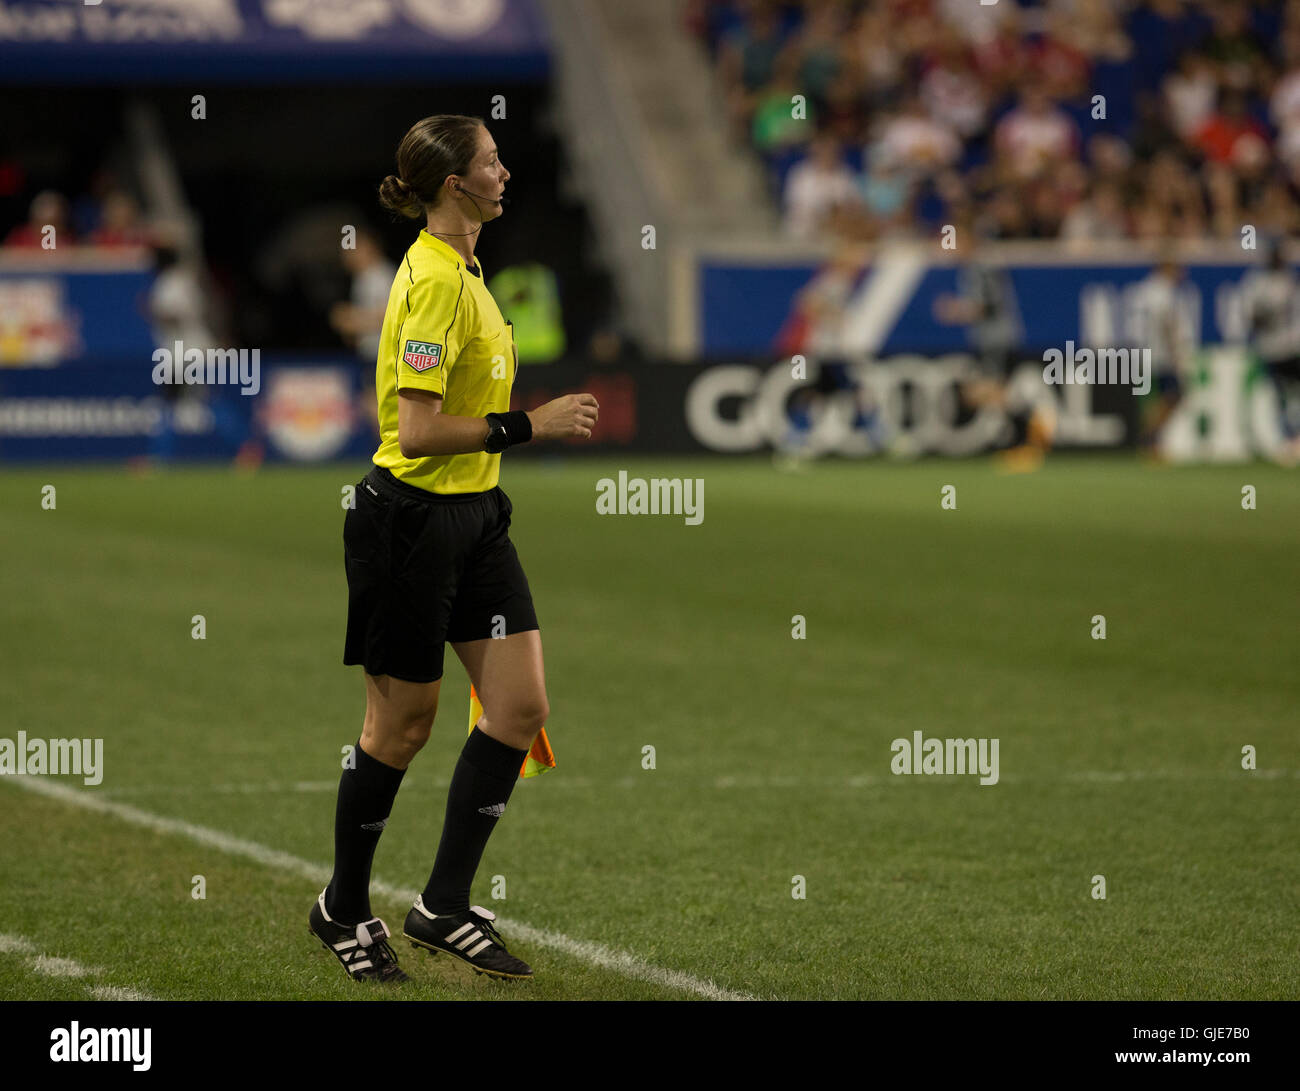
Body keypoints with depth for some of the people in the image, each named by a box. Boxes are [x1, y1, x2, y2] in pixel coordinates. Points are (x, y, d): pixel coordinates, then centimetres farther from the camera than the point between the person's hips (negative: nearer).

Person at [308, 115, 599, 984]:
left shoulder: (461, 267, 11)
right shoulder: (434, 279, -20)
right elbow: (419, 430, -25)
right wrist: (529, 426, -23)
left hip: (472, 514, 9)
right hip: (414, 515, -9)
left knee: (521, 706, 1)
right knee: (402, 725, 2)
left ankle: (445, 906, 9)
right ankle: (345, 909, 20)